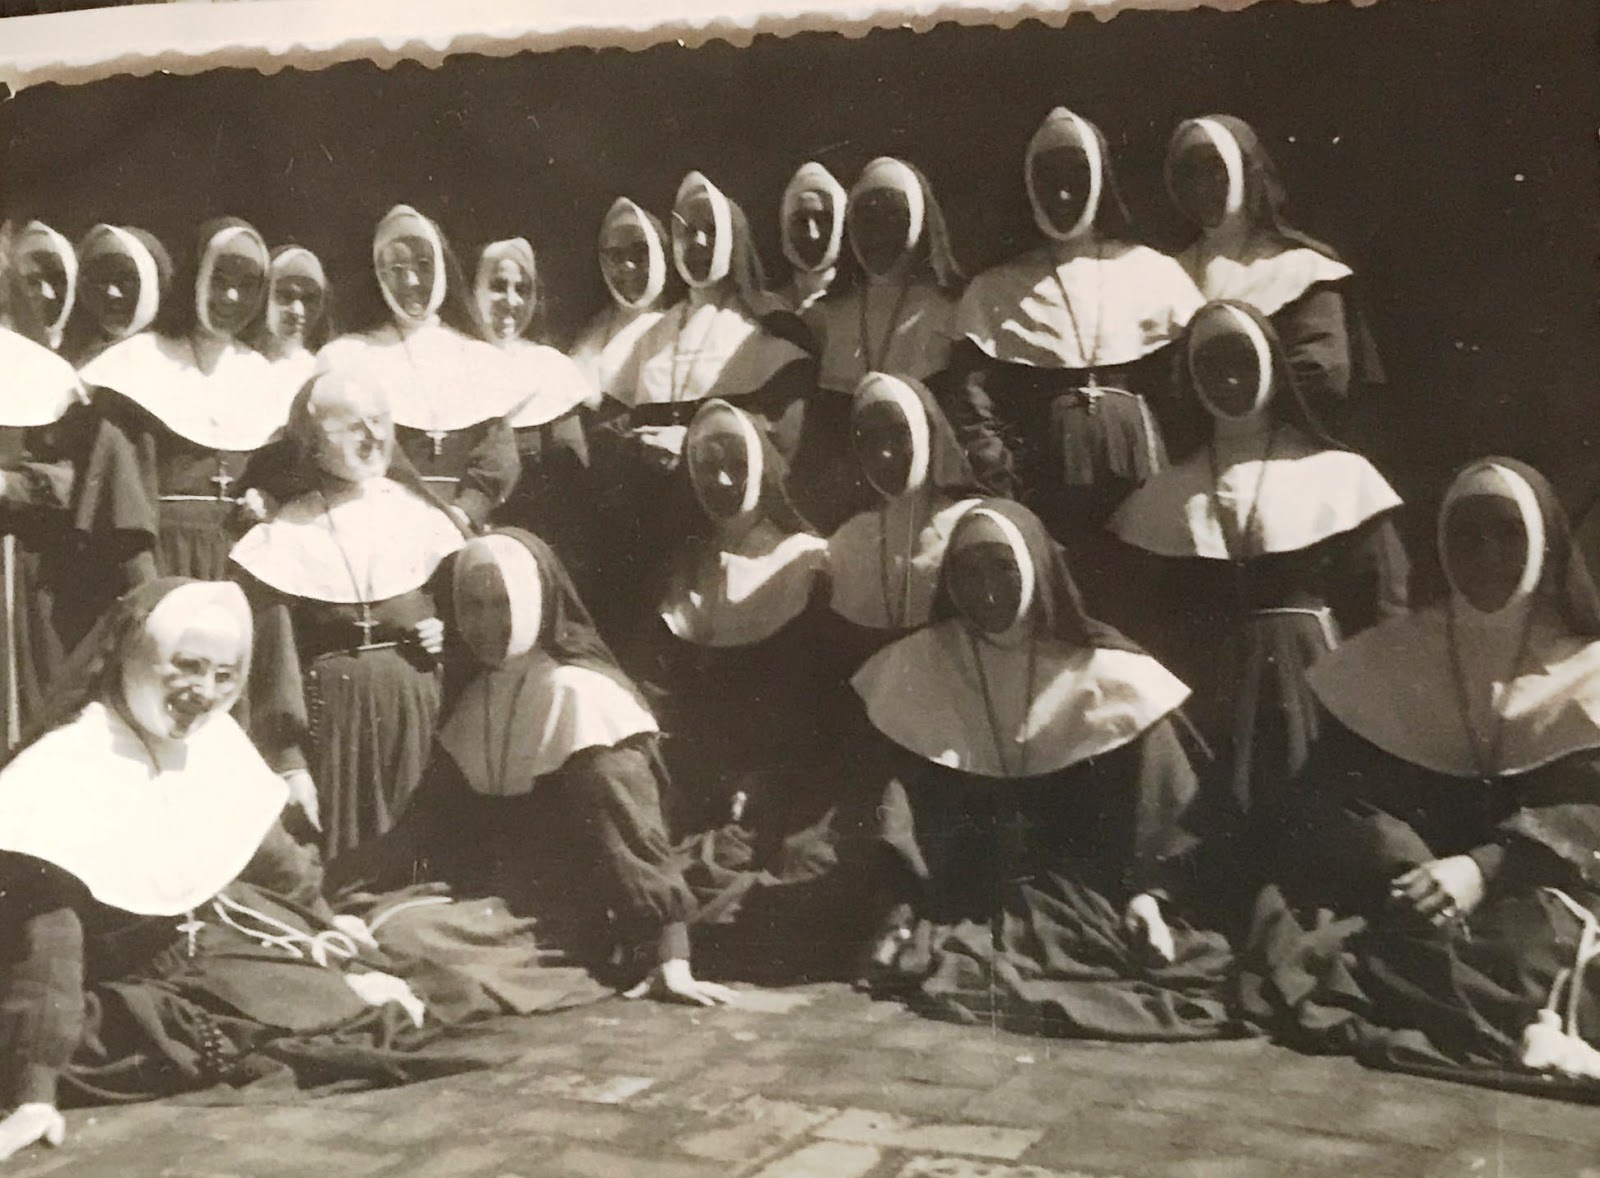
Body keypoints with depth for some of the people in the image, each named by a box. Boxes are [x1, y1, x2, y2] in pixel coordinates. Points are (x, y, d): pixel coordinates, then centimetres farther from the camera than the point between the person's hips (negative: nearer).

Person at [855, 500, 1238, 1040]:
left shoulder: (1104, 674, 0)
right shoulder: (916, 669, 4)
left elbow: (1164, 808, 2)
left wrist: (1148, 893, -12)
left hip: (1089, 904, 0)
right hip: (965, 909, 0)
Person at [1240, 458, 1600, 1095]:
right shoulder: (1390, 655, 10)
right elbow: (1335, 790, 1)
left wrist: (1483, 869, -24)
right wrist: (1417, 873, -19)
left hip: (1529, 883, -1)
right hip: (1397, 885, 1)